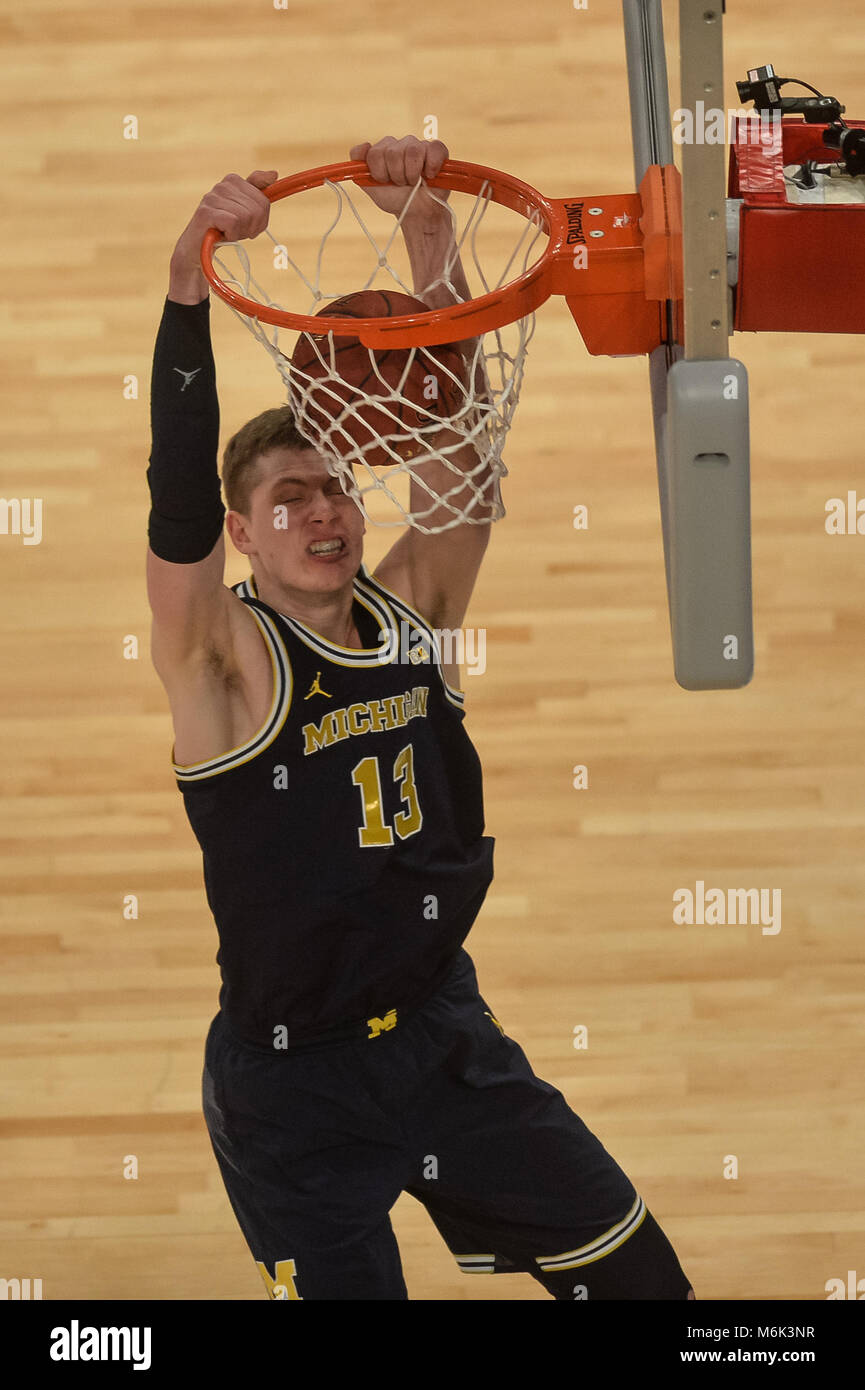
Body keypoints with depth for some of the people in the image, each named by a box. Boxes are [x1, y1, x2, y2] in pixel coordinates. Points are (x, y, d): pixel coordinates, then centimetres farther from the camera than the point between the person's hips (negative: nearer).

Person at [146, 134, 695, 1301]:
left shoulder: (411, 610, 0)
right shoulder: (223, 659, -13)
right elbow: (178, 497, -30)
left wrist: (433, 237, -23)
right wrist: (190, 288, -41)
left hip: (447, 1033, 5)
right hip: (295, 1084, -5)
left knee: (643, 1279, 11)